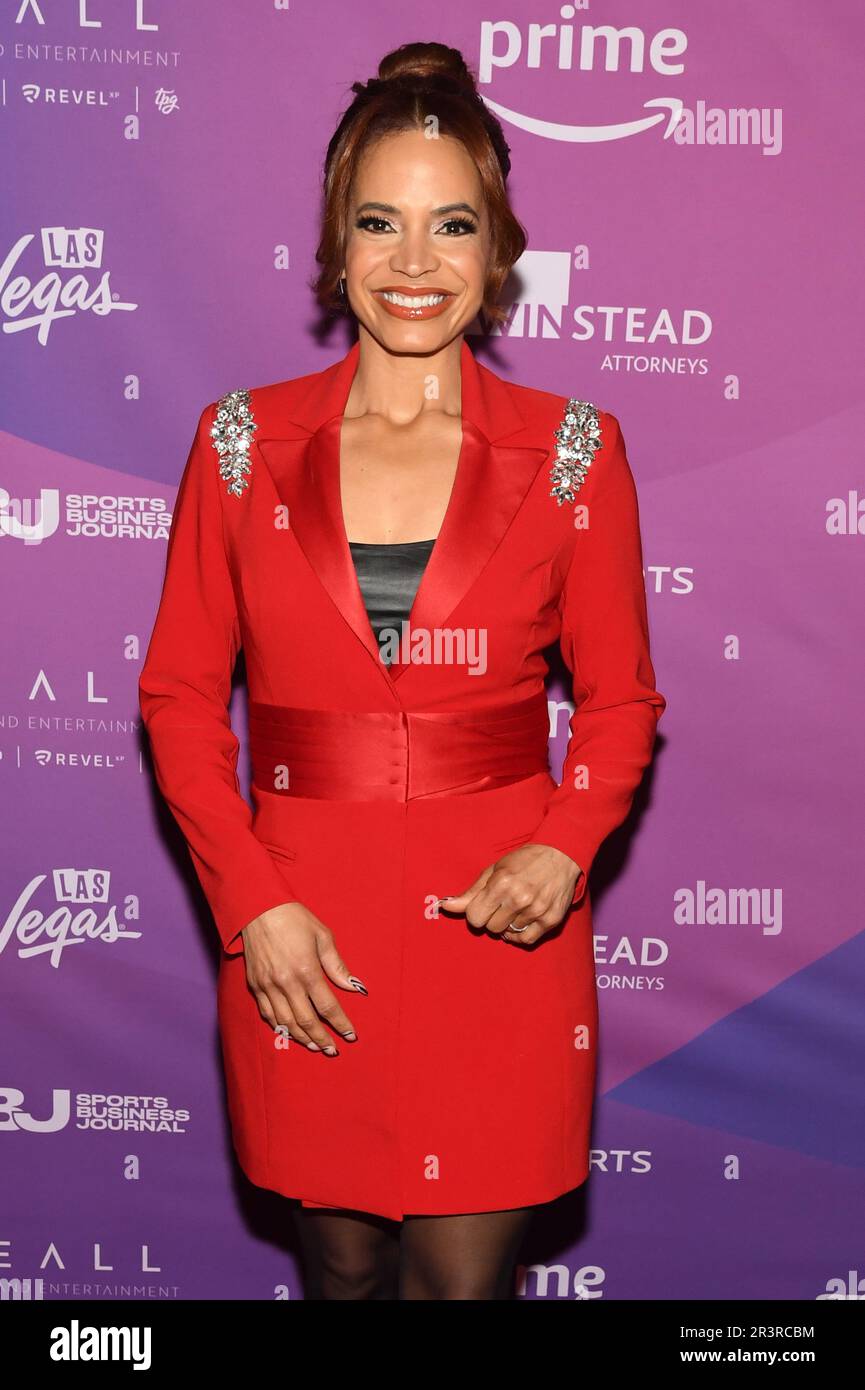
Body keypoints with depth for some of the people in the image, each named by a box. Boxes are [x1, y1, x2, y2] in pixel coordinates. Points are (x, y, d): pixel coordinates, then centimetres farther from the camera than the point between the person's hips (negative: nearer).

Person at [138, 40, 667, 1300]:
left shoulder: (571, 450, 0)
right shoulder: (245, 442, 1)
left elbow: (620, 698, 6)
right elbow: (181, 693, 4)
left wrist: (564, 847, -13)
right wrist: (253, 904, -7)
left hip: (498, 924, -1)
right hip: (302, 934, 1)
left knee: (468, 1269, 6)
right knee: (342, 1259, 15)